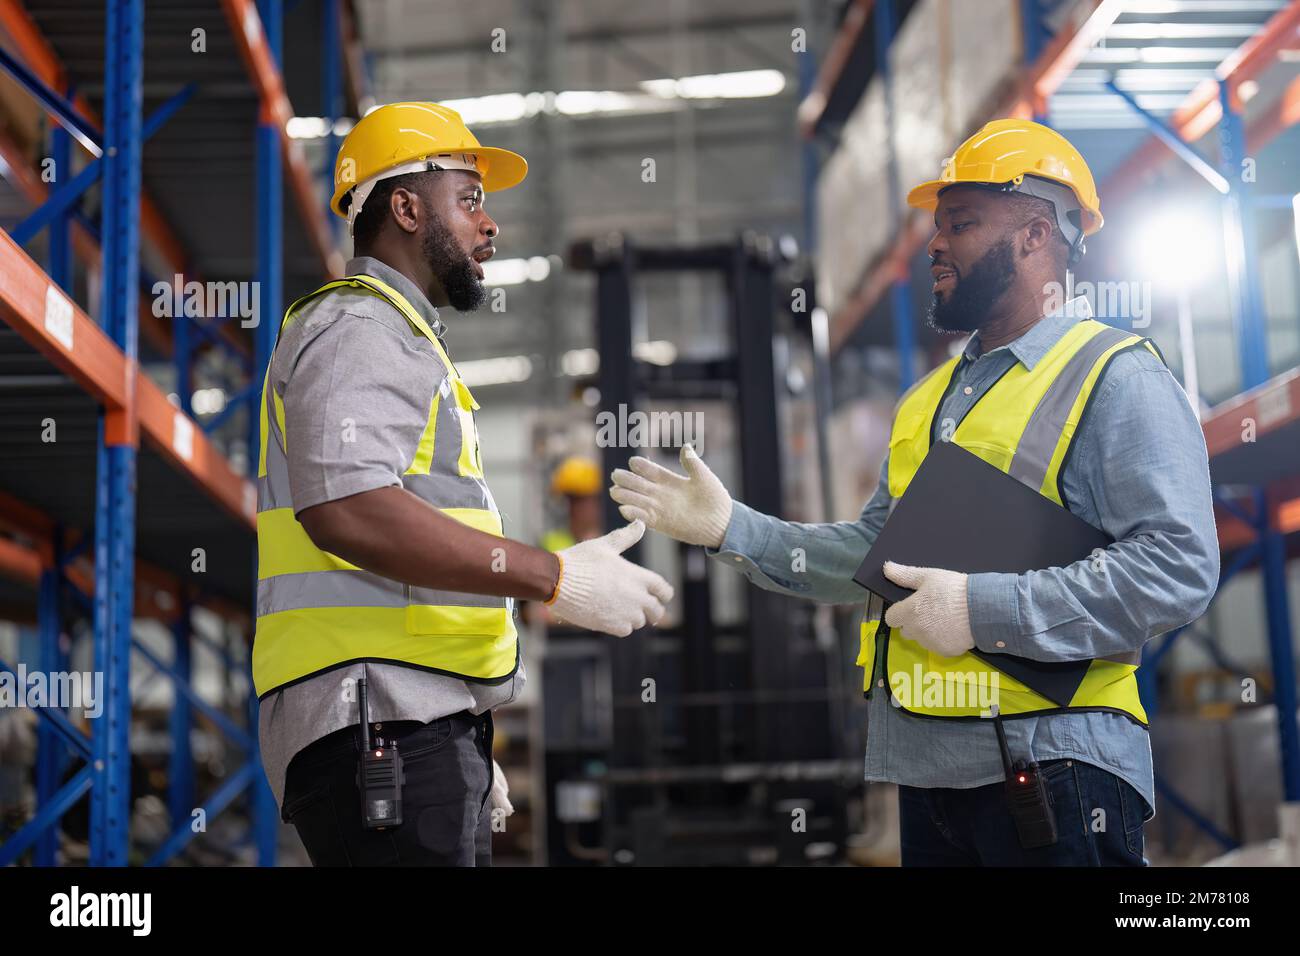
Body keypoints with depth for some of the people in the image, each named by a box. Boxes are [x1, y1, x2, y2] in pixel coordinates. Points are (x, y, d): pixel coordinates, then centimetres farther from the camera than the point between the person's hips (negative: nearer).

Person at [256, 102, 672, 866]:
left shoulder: (397, 337, 26)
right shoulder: (358, 328, -6)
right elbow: (345, 506, -25)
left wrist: (470, 754, 25)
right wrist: (554, 578, -22)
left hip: (425, 729, 10)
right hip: (381, 724, -10)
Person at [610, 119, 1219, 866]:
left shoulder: (1118, 379, -9)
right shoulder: (931, 398, 17)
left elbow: (1179, 567, -19)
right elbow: (875, 552, 18)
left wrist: (982, 608, -21)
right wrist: (733, 529, 8)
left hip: (1051, 764, -7)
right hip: (929, 764, 7)